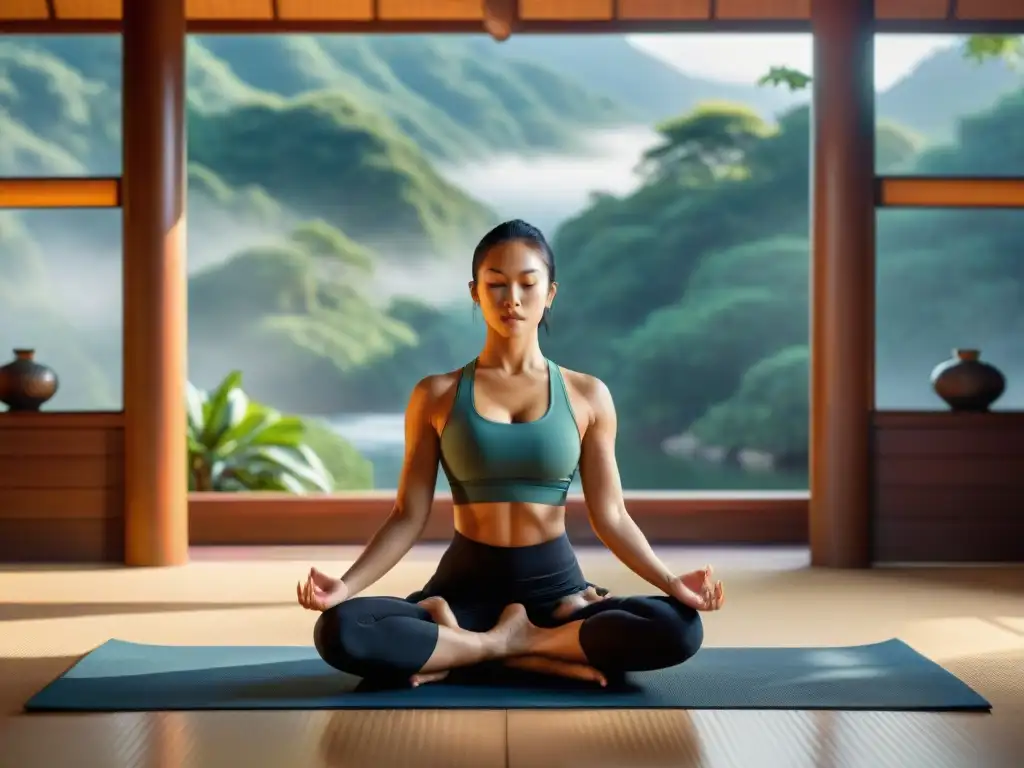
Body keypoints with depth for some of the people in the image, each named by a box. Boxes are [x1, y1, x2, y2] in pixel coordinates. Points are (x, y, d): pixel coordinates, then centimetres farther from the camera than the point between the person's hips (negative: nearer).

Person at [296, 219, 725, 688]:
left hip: (555, 586, 1)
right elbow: (410, 515, 0)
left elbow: (610, 517, 2)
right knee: (340, 632, -30)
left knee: (678, 629, -29)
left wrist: (670, 582, -14)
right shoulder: (437, 395, 2)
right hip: (467, 584, -1)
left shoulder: (587, 395, 3)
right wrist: (346, 584, -15)